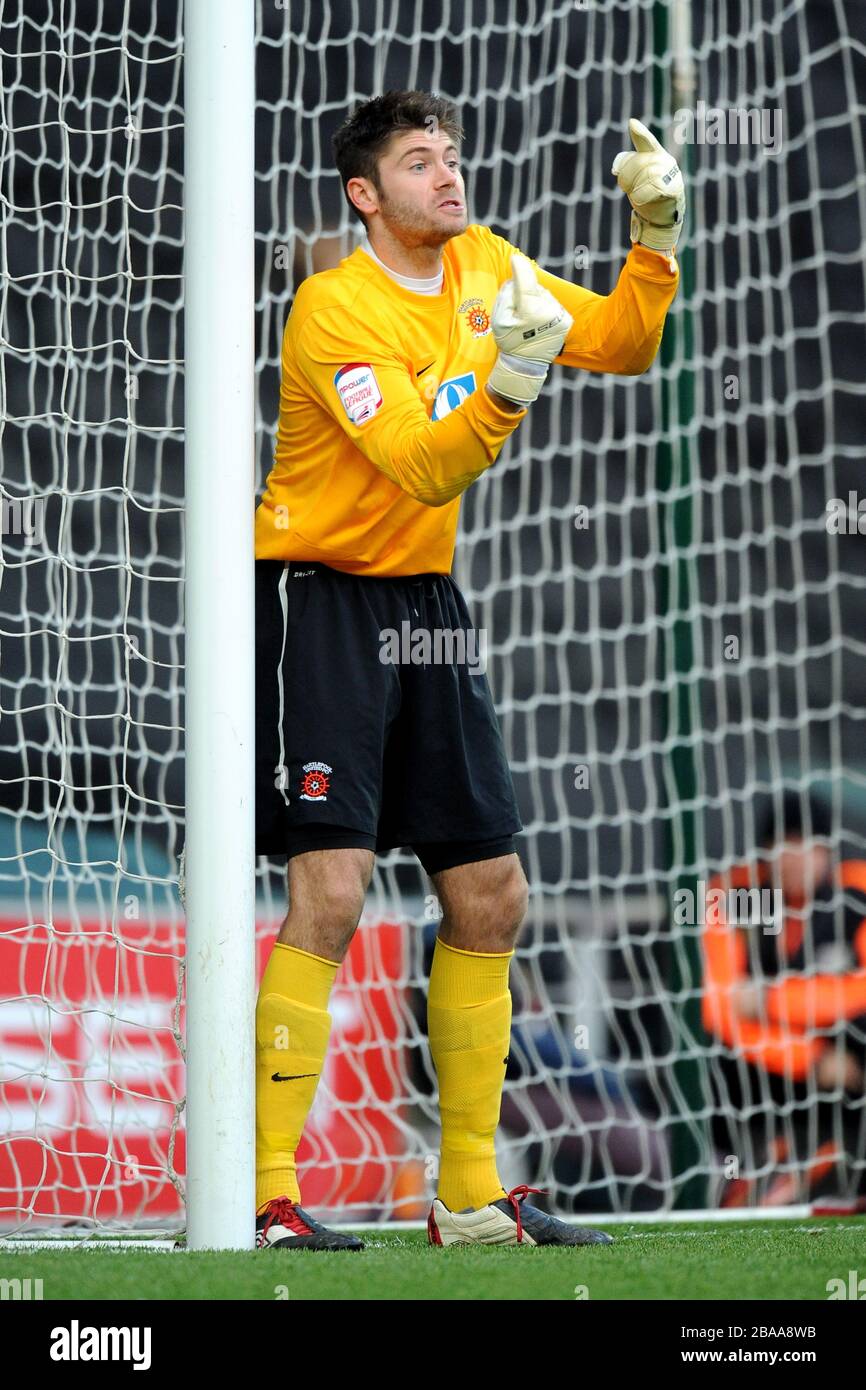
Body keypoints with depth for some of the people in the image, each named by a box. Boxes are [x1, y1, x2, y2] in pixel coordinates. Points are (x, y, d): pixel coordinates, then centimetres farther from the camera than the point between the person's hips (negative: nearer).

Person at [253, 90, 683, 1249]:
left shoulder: (485, 264, 4)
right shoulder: (336, 306, -18)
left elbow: (618, 348, 11)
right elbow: (426, 470, -26)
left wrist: (655, 243, -4)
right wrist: (506, 380, -40)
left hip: (428, 603, 8)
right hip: (320, 597, -8)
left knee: (491, 896, 6)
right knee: (332, 889, -18)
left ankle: (469, 1195, 16)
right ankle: (266, 1197, -16)